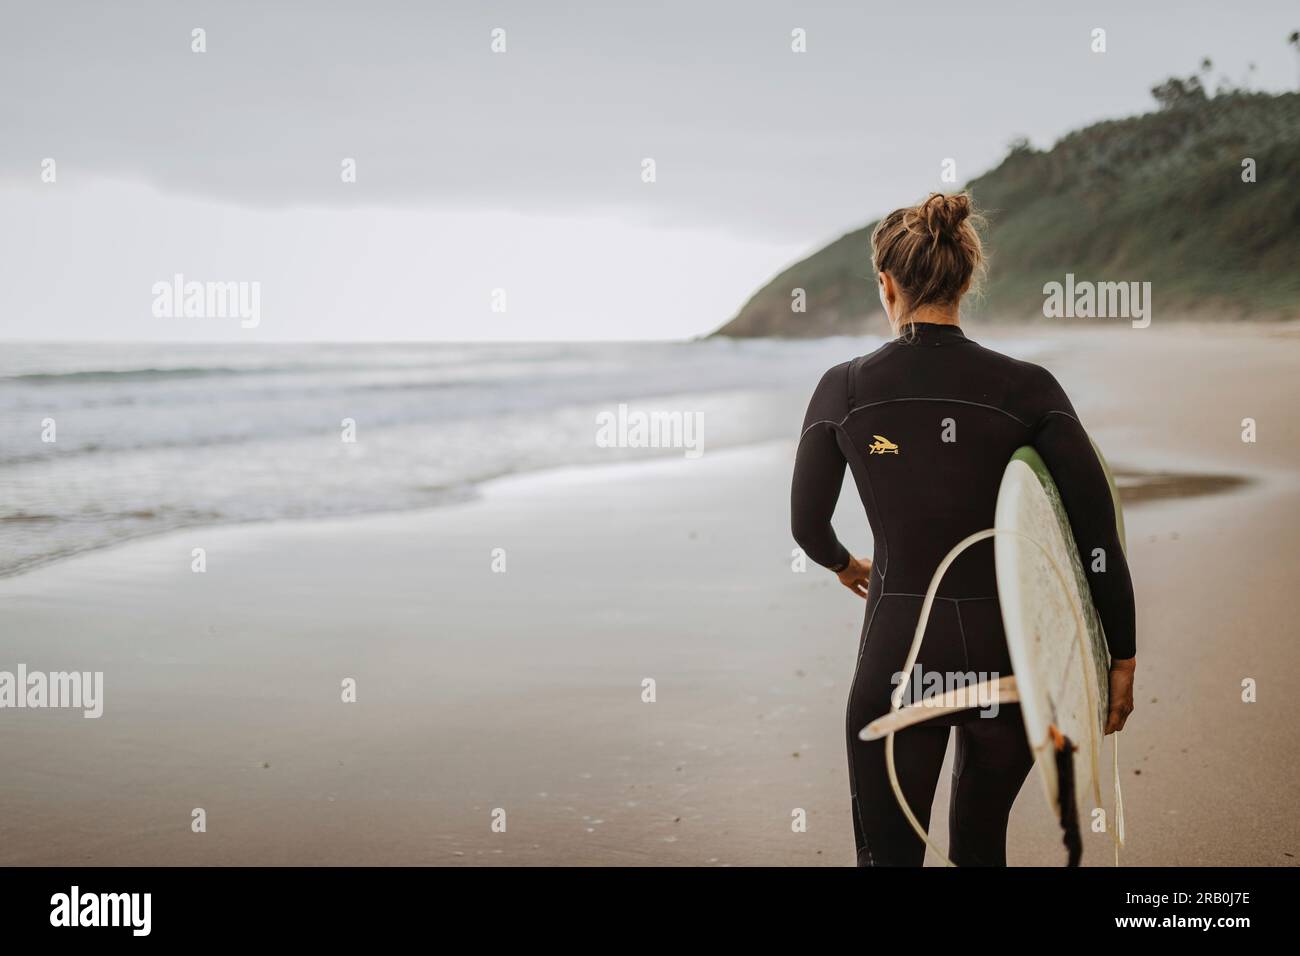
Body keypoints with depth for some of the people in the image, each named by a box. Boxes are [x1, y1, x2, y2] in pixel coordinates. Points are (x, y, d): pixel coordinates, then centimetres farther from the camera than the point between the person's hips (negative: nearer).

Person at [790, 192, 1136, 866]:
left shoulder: (843, 389, -4)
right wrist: (1122, 658, 2)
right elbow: (1099, 531, -8)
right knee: (982, 846, 22)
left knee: (889, 854, 8)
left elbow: (807, 524, 8)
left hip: (899, 650, -1)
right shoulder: (1027, 389, -6)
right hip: (1007, 652, 2)